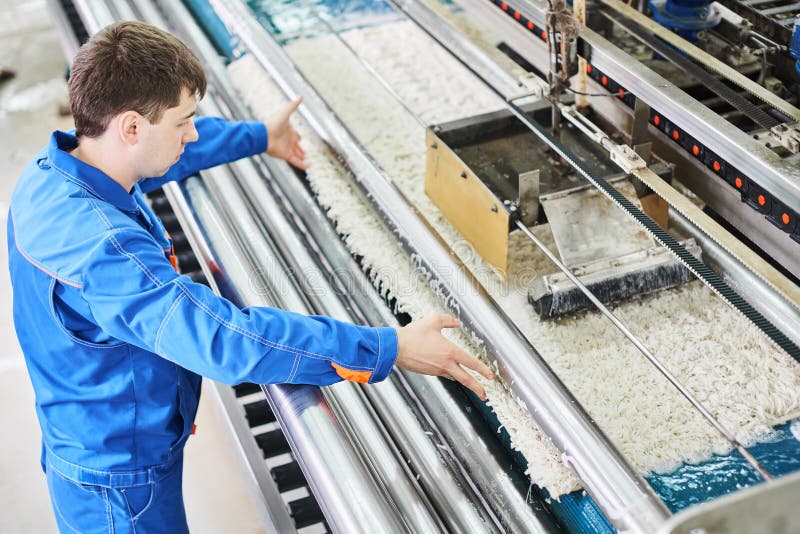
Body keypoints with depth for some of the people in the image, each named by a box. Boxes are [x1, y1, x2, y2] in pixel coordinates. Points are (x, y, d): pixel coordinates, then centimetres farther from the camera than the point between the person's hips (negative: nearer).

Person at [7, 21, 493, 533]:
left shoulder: (55, 171, -8)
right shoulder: (100, 249, -38)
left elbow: (169, 155, 12)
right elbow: (225, 339, -41)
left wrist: (259, 137, 25)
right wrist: (389, 349, -37)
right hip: (120, 480, -9)